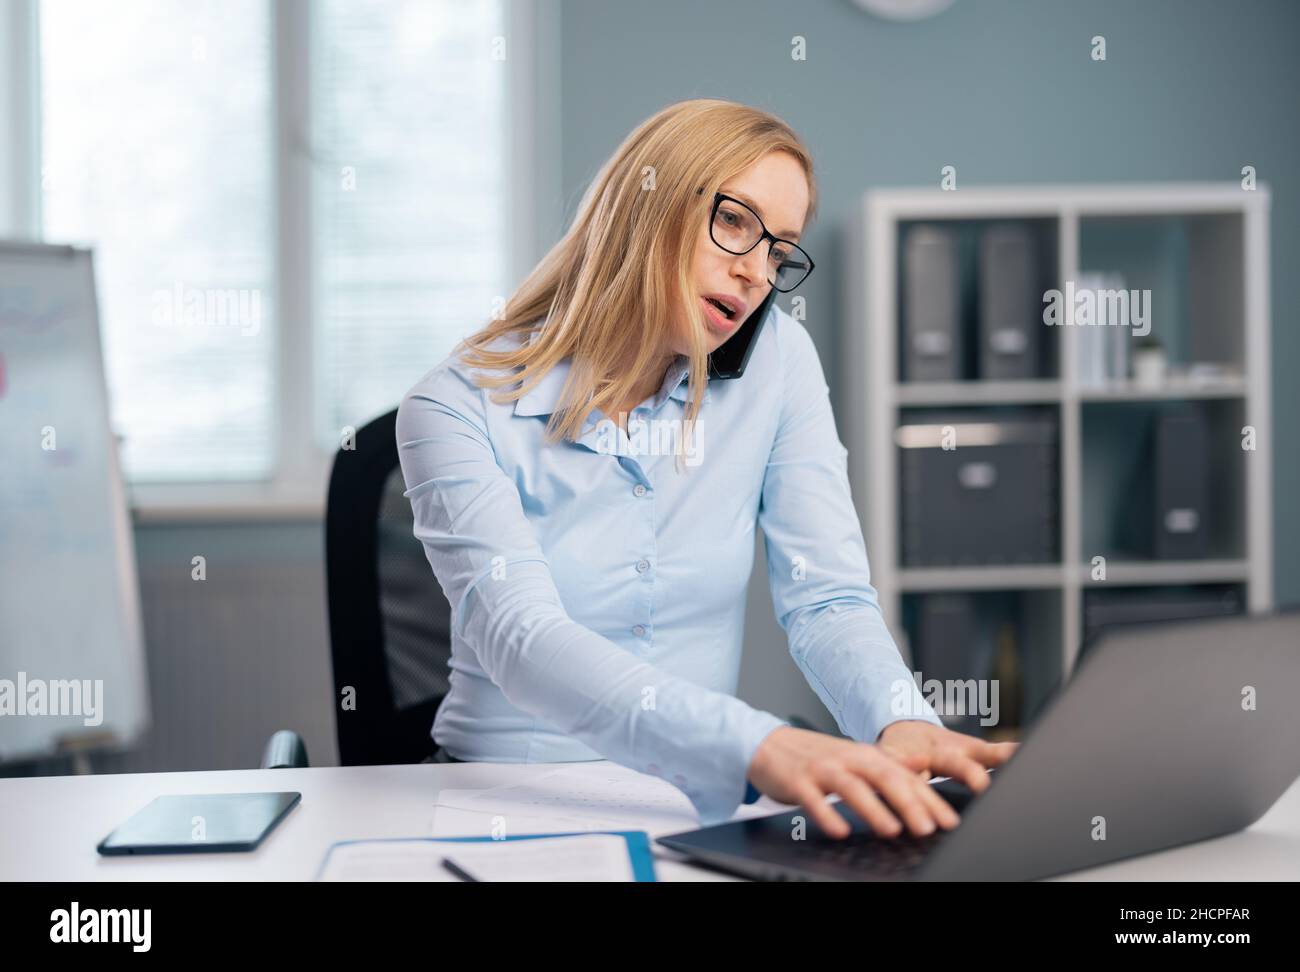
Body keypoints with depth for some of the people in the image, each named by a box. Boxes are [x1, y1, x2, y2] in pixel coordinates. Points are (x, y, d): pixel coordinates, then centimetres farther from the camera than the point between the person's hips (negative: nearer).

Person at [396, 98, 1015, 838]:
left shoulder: (777, 364, 3)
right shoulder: (459, 408, -8)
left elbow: (828, 601, -2)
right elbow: (522, 639, -22)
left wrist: (902, 723, -24)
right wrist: (757, 746, -37)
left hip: (707, 811, 3)